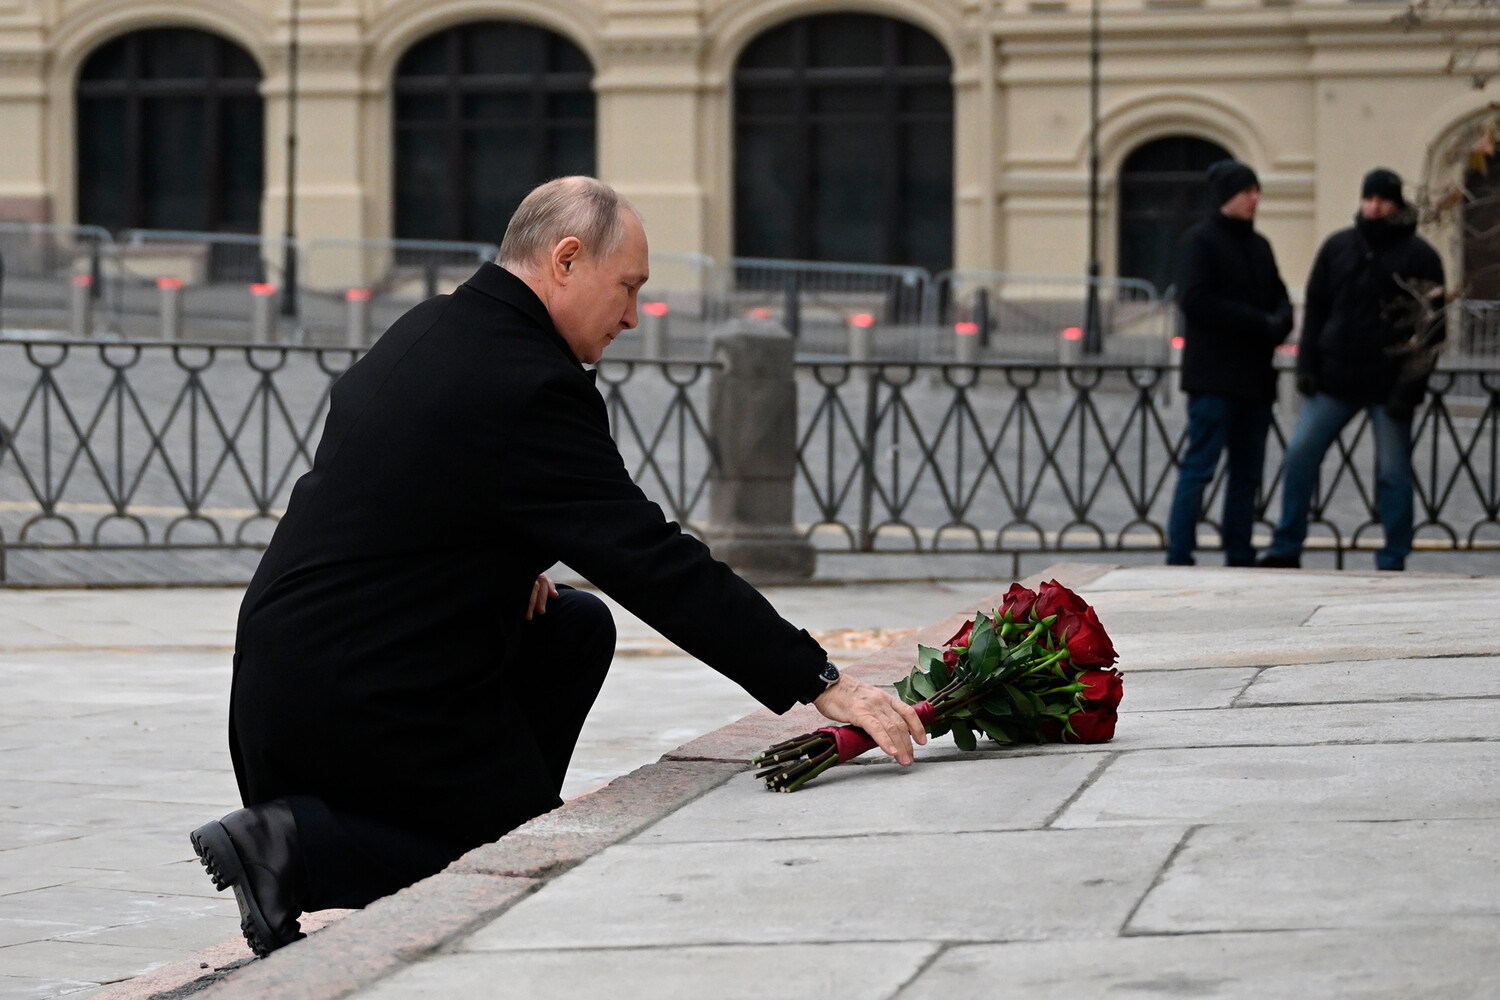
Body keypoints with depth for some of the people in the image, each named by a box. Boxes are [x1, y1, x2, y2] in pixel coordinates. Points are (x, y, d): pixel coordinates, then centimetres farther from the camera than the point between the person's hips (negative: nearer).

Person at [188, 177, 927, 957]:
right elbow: (655, 564, -21)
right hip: (366, 707, -9)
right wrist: (822, 684, -19)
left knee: (579, 629, 19)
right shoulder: (531, 386, -19)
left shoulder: (425, 331, 10)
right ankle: (306, 844, -8)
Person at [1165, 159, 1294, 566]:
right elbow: (1195, 300, -15)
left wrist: (1279, 322, -6)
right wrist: (1259, 323, -16)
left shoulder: (1259, 245, 17)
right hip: (1214, 377, -7)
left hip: (1255, 378, 7)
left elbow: (1280, 298, 19)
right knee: (1199, 468, -8)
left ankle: (1240, 559, 14)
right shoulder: (1199, 241, -5)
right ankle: (1179, 559, -7)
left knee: (1247, 473, 9)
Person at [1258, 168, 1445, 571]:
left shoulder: (1418, 257, -1)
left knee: (1393, 471, 1)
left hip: (1389, 384, -3)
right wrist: (1307, 364, 3)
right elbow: (1316, 308, 15)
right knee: (1300, 454, -3)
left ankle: (1393, 560, 9)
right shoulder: (1337, 247, 10)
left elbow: (1430, 326, -4)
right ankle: (1286, 549, 6)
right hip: (1335, 378, 3)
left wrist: (1409, 387, -11)